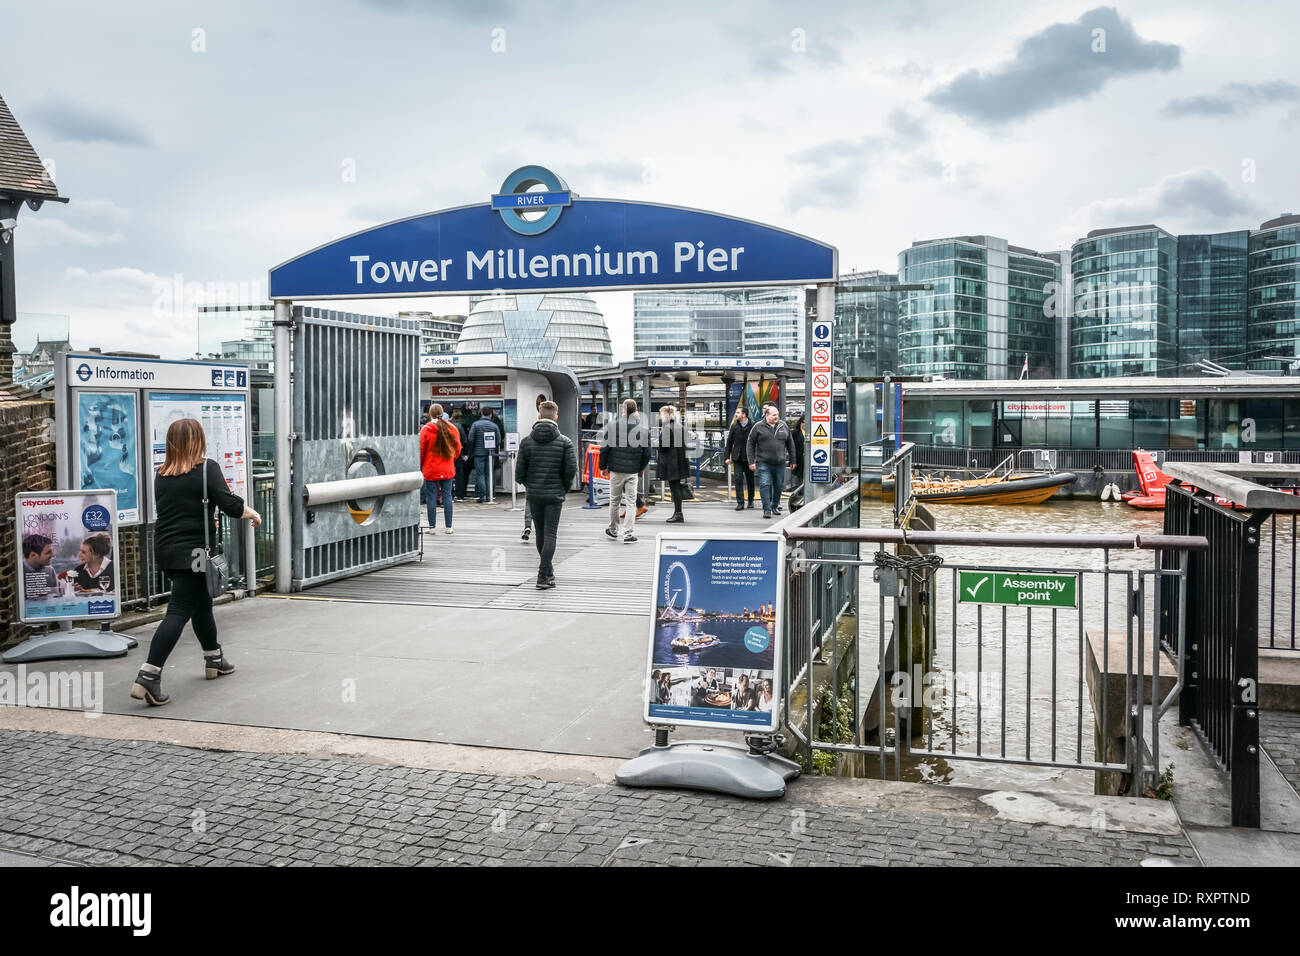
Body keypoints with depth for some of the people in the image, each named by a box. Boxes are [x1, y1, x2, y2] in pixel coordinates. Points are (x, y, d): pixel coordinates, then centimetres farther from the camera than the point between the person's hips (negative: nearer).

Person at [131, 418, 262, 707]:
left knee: (201, 601, 23)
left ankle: (214, 660, 37)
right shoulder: (207, 468, -10)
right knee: (179, 612, -6)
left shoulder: (161, 474, 9)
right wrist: (253, 514, 4)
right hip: (191, 552, -7)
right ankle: (148, 677, -15)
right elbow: (231, 505, -16)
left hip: (164, 549, 7)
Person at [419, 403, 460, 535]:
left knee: (431, 497, 4)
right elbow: (457, 449, 9)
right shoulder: (451, 429, 0)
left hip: (430, 469, -3)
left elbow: (420, 450, -4)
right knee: (447, 496, 8)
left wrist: (420, 465, 10)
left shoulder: (425, 430, -9)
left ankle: (432, 527, 6)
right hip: (447, 469, 3)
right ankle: (449, 527, 10)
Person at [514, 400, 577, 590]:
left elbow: (519, 471, -2)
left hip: (534, 495, 2)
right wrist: (564, 489, 7)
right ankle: (543, 576, -9)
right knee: (550, 534, -1)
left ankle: (548, 571, 28)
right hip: (554, 495, -2)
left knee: (540, 533, 15)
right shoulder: (564, 441, -5)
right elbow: (571, 469, -10)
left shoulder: (527, 441, 0)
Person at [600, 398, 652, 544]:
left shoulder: (611, 426, -6)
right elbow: (647, 454, 3)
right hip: (633, 471, 0)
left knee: (614, 501, 14)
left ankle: (613, 530, 28)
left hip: (616, 470, 0)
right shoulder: (643, 430, -4)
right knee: (631, 502, 4)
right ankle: (628, 534, 0)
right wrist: (641, 469, 19)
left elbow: (604, 449, -4)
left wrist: (603, 466, 10)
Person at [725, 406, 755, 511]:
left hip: (748, 458, -2)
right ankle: (740, 503, -5)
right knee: (738, 479, -6)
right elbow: (729, 442, 9)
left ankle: (751, 501, 26)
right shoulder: (734, 426, 4)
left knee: (750, 480, 9)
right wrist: (728, 457, 6)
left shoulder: (752, 426, -7)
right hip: (737, 457, 2)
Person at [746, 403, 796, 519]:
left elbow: (790, 444, 15)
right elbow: (750, 444, 0)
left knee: (778, 486, 11)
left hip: (780, 463, 3)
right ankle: (767, 509, -7)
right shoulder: (758, 427, -2)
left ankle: (775, 506, 29)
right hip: (763, 463, -3)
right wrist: (751, 461, -5)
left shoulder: (784, 426, 8)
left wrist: (792, 460, 13)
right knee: (765, 485, -10)